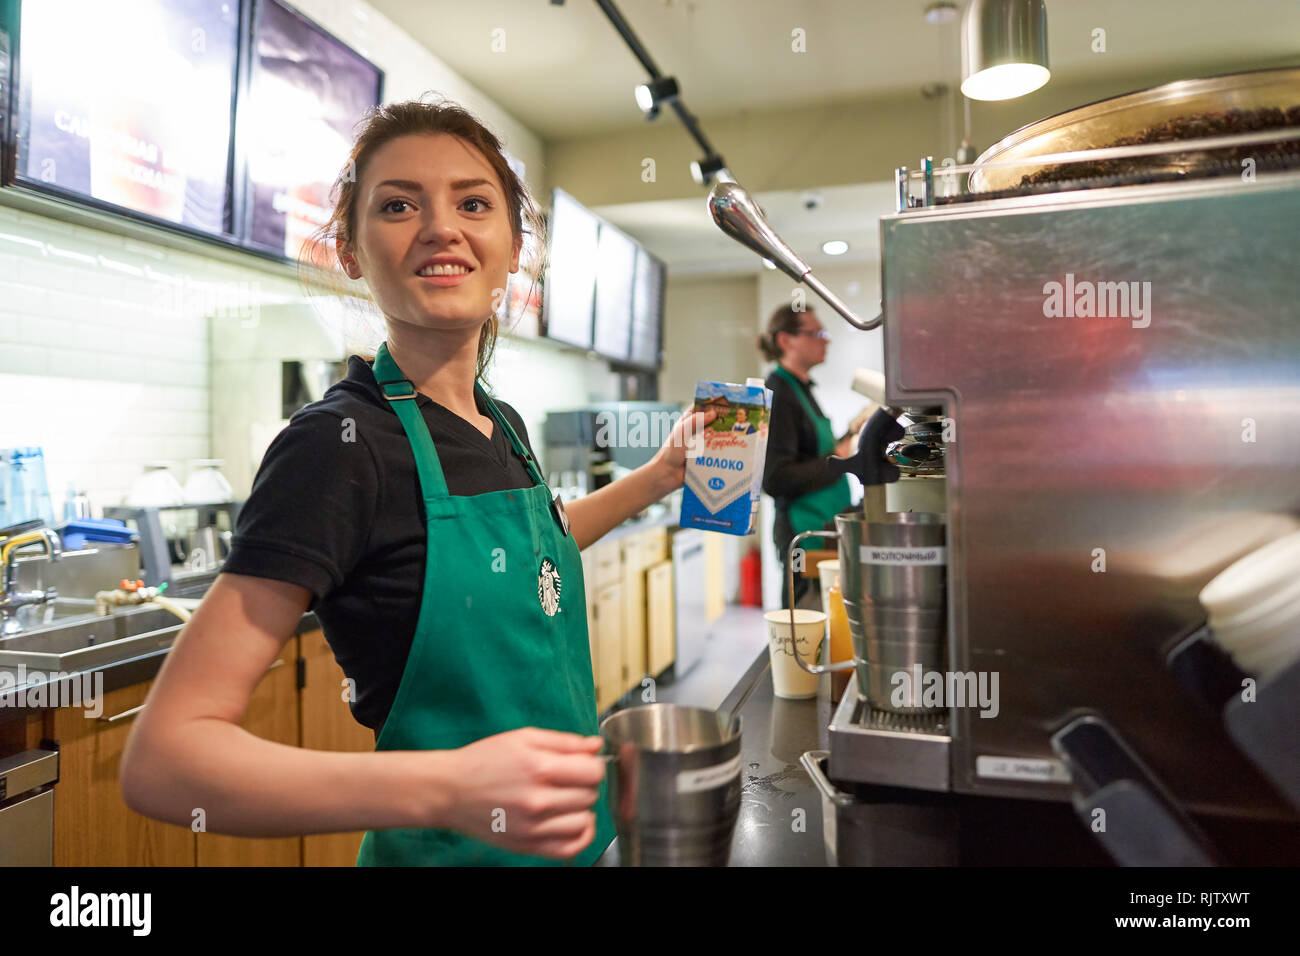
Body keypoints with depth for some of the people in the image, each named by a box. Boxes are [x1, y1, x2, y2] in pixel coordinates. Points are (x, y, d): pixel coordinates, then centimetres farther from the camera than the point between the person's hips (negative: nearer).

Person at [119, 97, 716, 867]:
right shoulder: (339, 446, -21)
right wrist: (444, 788, -34)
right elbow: (162, 758, -22)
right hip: (446, 849, -7)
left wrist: (660, 476, 12)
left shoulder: (505, 425, 0)